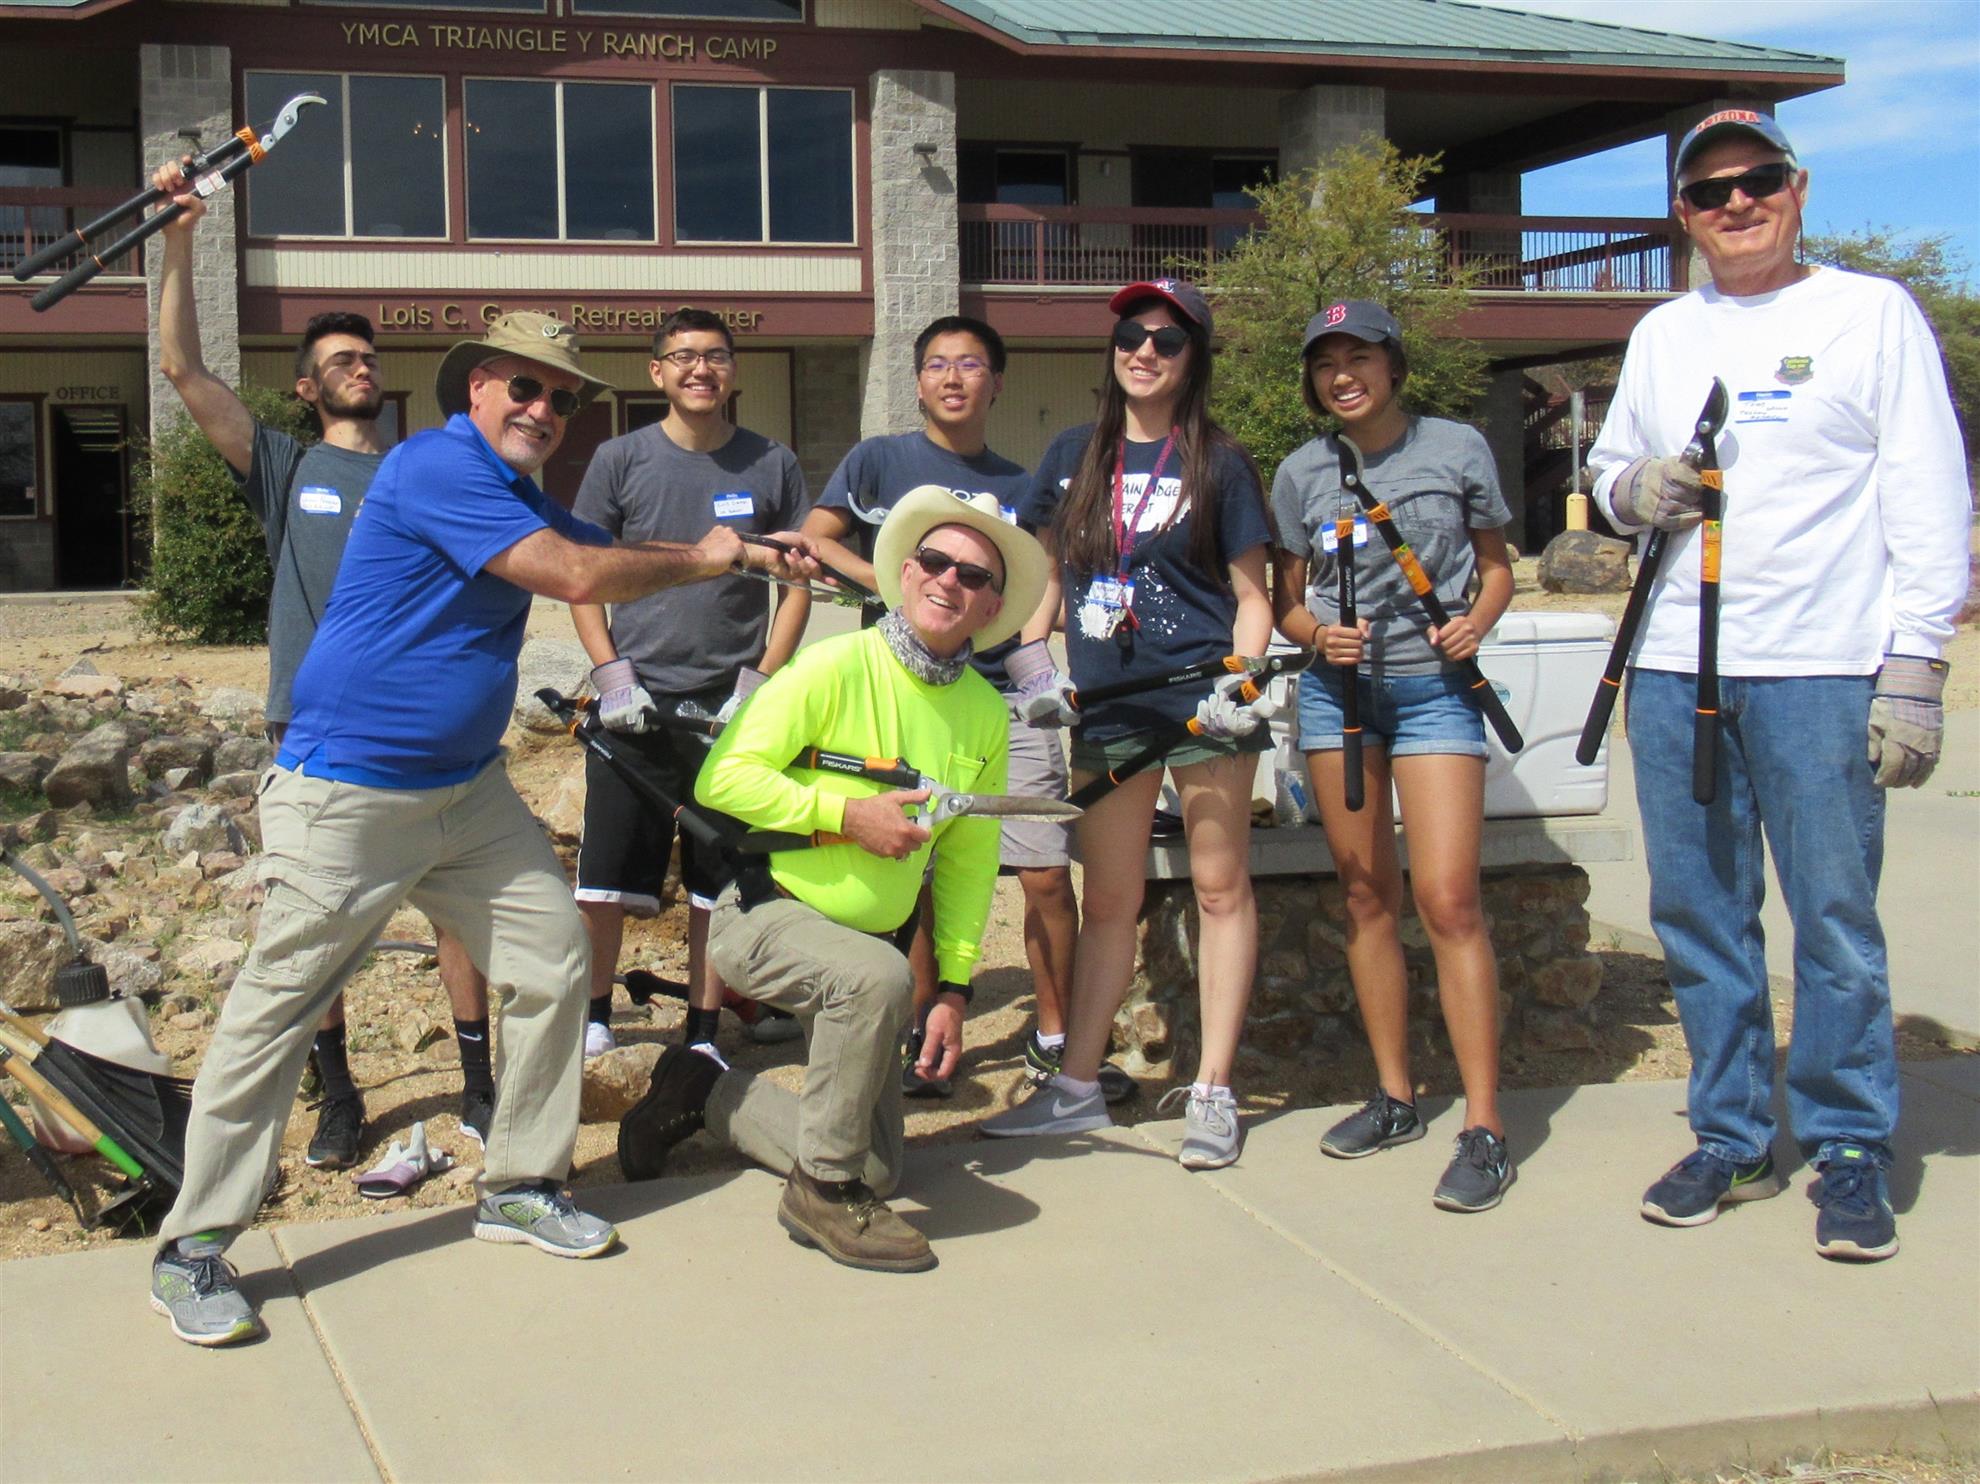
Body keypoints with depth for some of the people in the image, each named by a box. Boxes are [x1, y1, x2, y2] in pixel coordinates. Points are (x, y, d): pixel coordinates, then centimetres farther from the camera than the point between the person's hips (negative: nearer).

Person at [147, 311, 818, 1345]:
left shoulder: (516, 497, 15)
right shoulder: (438, 466, -16)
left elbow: (611, 558, 25)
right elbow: (577, 576, -22)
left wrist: (749, 557, 12)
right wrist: (699, 560, -7)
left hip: (469, 790, 10)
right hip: (349, 792, -9)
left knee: (553, 964, 6)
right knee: (276, 1008, -4)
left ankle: (519, 1188, 21)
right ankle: (192, 1250, 4)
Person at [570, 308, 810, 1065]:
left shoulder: (772, 465, 4)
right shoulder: (622, 459, 3)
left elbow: (797, 583, 8)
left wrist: (762, 679, -3)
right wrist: (611, 674, -5)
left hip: (732, 704, 1)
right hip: (636, 702, 0)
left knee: (718, 885, 5)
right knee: (605, 877, 1)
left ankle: (702, 1034, 18)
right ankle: (593, 1017, 19)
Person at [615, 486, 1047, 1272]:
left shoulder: (986, 715, 1)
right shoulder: (837, 666, -16)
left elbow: (968, 863, 8)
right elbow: (722, 776, -19)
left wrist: (953, 989, 5)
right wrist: (846, 814, -25)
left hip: (864, 937, 6)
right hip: (761, 913, -6)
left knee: (878, 1170, 7)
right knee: (878, 976, -39)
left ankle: (706, 1093, 27)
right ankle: (821, 1191, -20)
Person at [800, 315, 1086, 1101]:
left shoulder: (1017, 485, 16)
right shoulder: (879, 460, 7)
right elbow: (814, 540, -1)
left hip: (1005, 695, 2)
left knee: (1048, 875, -3)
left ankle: (1055, 1038, 11)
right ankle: (920, 1036, 17)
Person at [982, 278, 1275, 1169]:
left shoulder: (1218, 464, 1)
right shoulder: (1074, 456, 10)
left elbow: (1251, 595, 2)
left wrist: (1238, 684, -13)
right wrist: (1028, 660, 4)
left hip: (1203, 696, -3)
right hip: (1107, 701, 3)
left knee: (1219, 887, 0)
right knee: (1108, 901, 8)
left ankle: (1212, 1092, 6)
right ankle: (1076, 1087, 13)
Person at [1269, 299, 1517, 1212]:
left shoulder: (1457, 449, 1)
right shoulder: (1302, 473, 6)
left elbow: (1496, 564, 10)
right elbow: (1285, 601, 11)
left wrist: (1478, 619, -11)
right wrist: (1318, 634, -11)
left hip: (1434, 689, -3)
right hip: (1337, 691, 3)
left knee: (1447, 899, -13)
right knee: (1366, 898, 8)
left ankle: (1483, 1127, -10)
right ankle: (1394, 1096, 21)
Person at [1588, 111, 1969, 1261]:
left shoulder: (1872, 312, 4)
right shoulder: (1663, 335, 17)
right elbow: (1609, 466, 26)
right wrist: (1631, 486, 0)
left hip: (1823, 669, -4)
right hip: (1674, 665, 5)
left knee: (1837, 919, -3)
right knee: (1699, 914, 8)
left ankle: (1852, 1153, 10)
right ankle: (1733, 1137, 20)